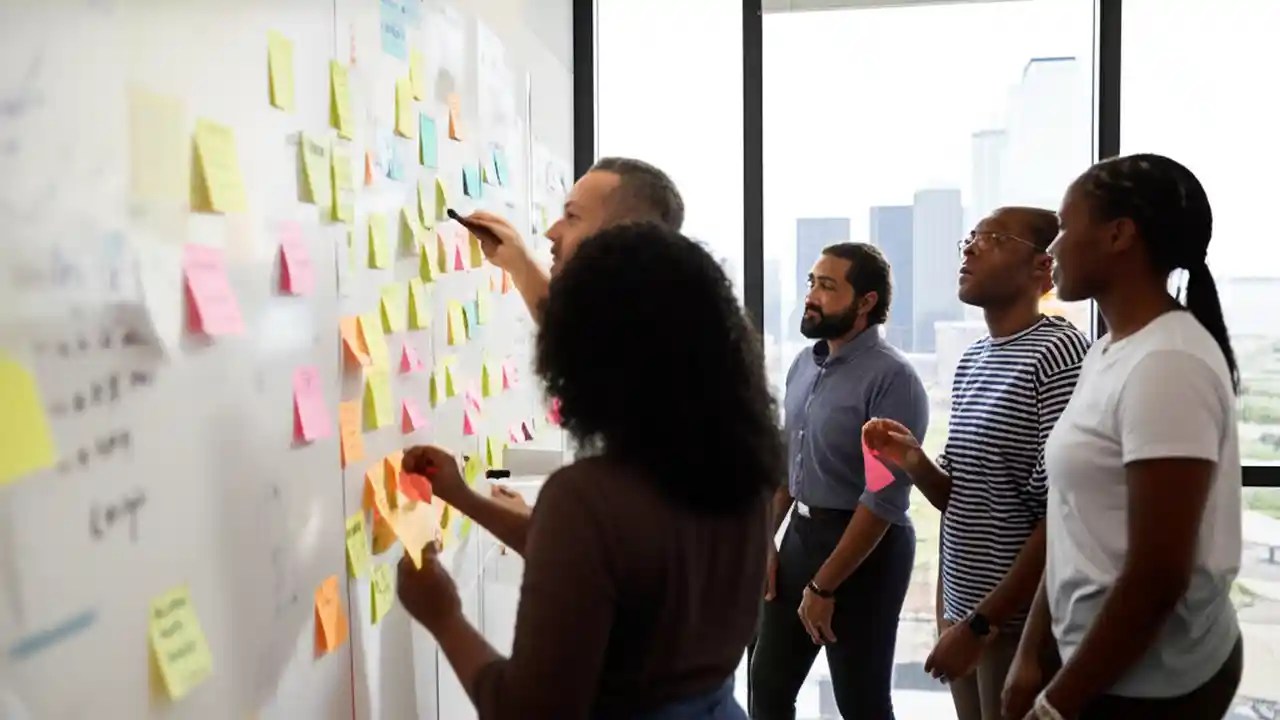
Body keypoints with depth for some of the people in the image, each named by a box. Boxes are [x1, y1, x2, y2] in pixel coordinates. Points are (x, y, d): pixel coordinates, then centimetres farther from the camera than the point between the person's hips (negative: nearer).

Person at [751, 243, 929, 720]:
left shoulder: (892, 378, -18)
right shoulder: (803, 365, 5)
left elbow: (884, 498, -21)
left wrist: (823, 586, -17)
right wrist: (765, 541, 8)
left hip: (865, 547, -7)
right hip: (801, 532, 7)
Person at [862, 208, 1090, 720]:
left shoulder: (1059, 352, -15)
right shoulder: (970, 361, 9)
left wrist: (981, 622, -19)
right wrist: (914, 462, -6)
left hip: (1020, 620, -7)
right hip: (962, 610, 7)